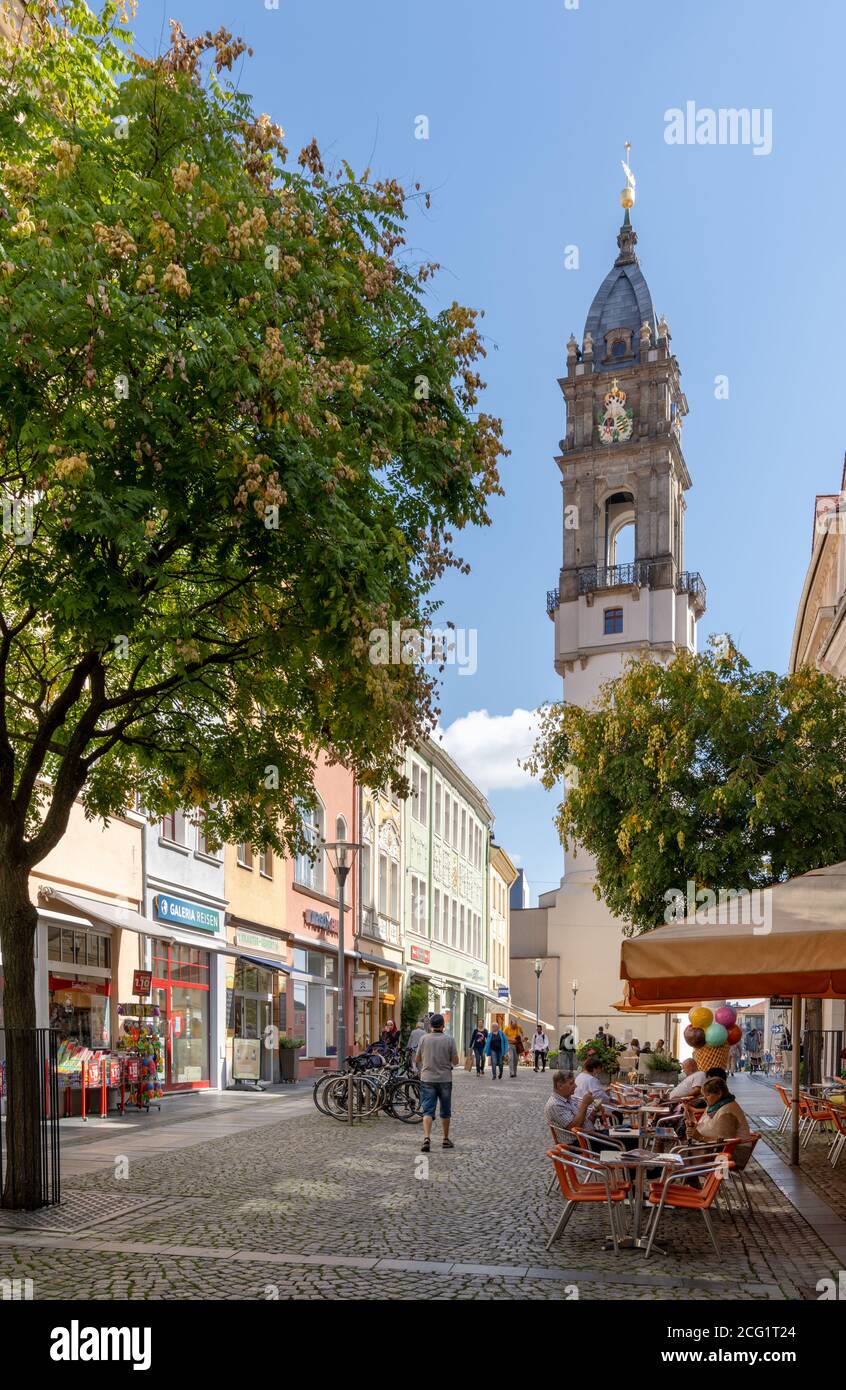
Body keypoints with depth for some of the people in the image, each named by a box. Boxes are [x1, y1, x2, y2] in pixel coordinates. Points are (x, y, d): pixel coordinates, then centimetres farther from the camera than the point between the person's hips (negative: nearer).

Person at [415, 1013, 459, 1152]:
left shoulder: (424, 1039, -2)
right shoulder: (449, 1039, -6)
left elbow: (417, 1060, 5)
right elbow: (455, 1061, -3)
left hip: (427, 1079, 0)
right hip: (445, 1079, 0)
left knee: (428, 1111, -2)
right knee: (445, 1112, 14)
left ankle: (426, 1138, -20)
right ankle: (446, 1139, 23)